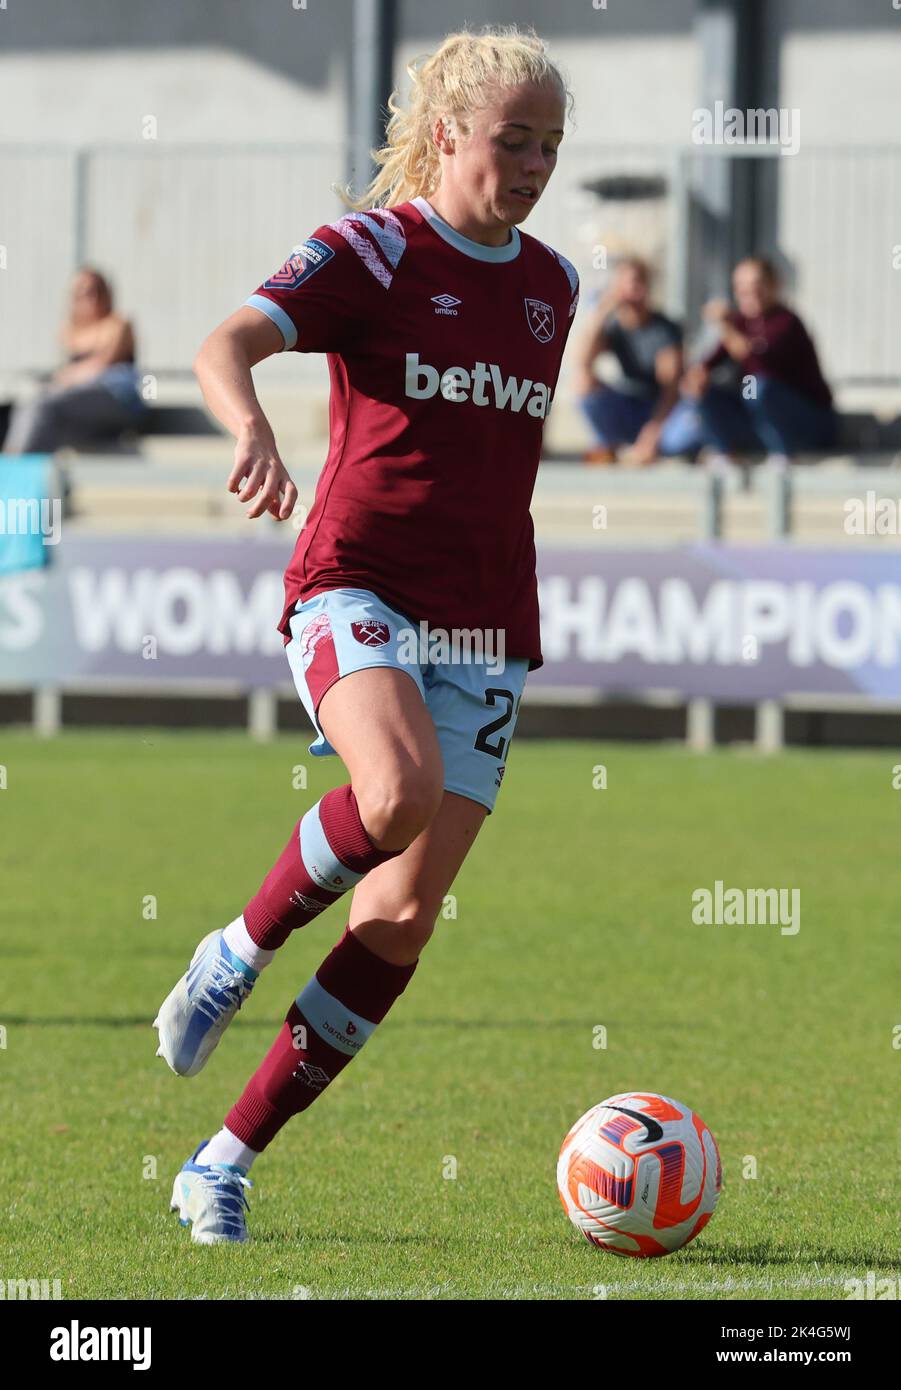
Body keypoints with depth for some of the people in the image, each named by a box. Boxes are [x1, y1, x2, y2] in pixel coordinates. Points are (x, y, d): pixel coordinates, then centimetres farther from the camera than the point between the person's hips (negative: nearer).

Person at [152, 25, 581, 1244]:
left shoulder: (550, 286, 14)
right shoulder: (371, 251, -3)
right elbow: (228, 346, -18)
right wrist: (251, 425, -41)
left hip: (486, 627, 5)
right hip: (358, 584, -5)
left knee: (405, 914, -4)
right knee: (398, 796, -35)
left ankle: (226, 1163, 4)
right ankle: (239, 952, -7)